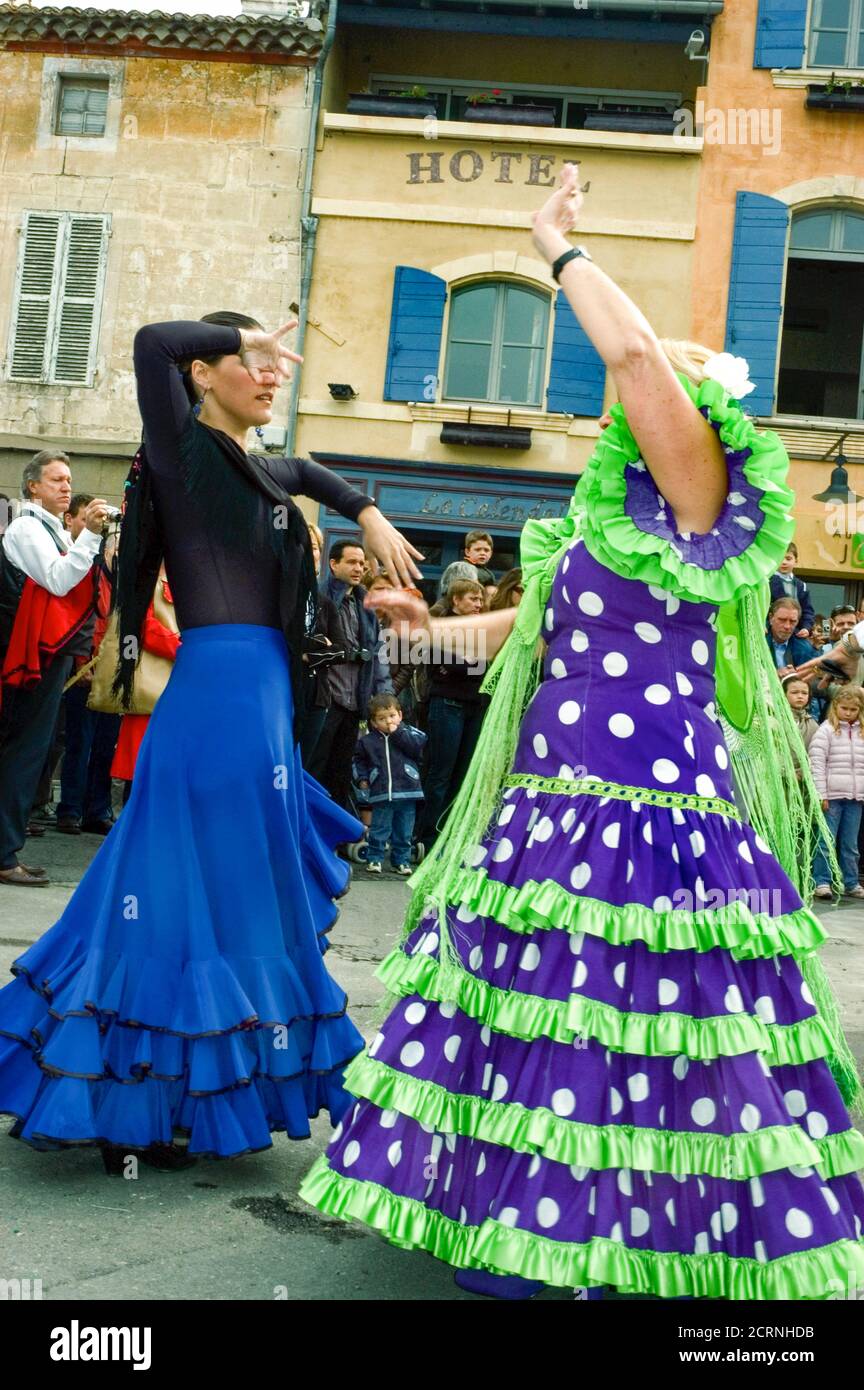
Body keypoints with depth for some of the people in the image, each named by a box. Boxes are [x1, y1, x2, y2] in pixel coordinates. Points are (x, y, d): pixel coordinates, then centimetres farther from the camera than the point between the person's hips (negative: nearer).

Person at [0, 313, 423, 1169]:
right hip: (216, 691, -9)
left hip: (263, 696, 9)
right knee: (199, 888, -3)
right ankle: (126, 1114, 9)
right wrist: (240, 335, -5)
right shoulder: (182, 451, -4)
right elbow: (151, 343, -20)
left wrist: (369, 517, 30)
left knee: (244, 892, 12)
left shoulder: (262, 472, 19)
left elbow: (309, 474, 41)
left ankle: (141, 1100, 24)